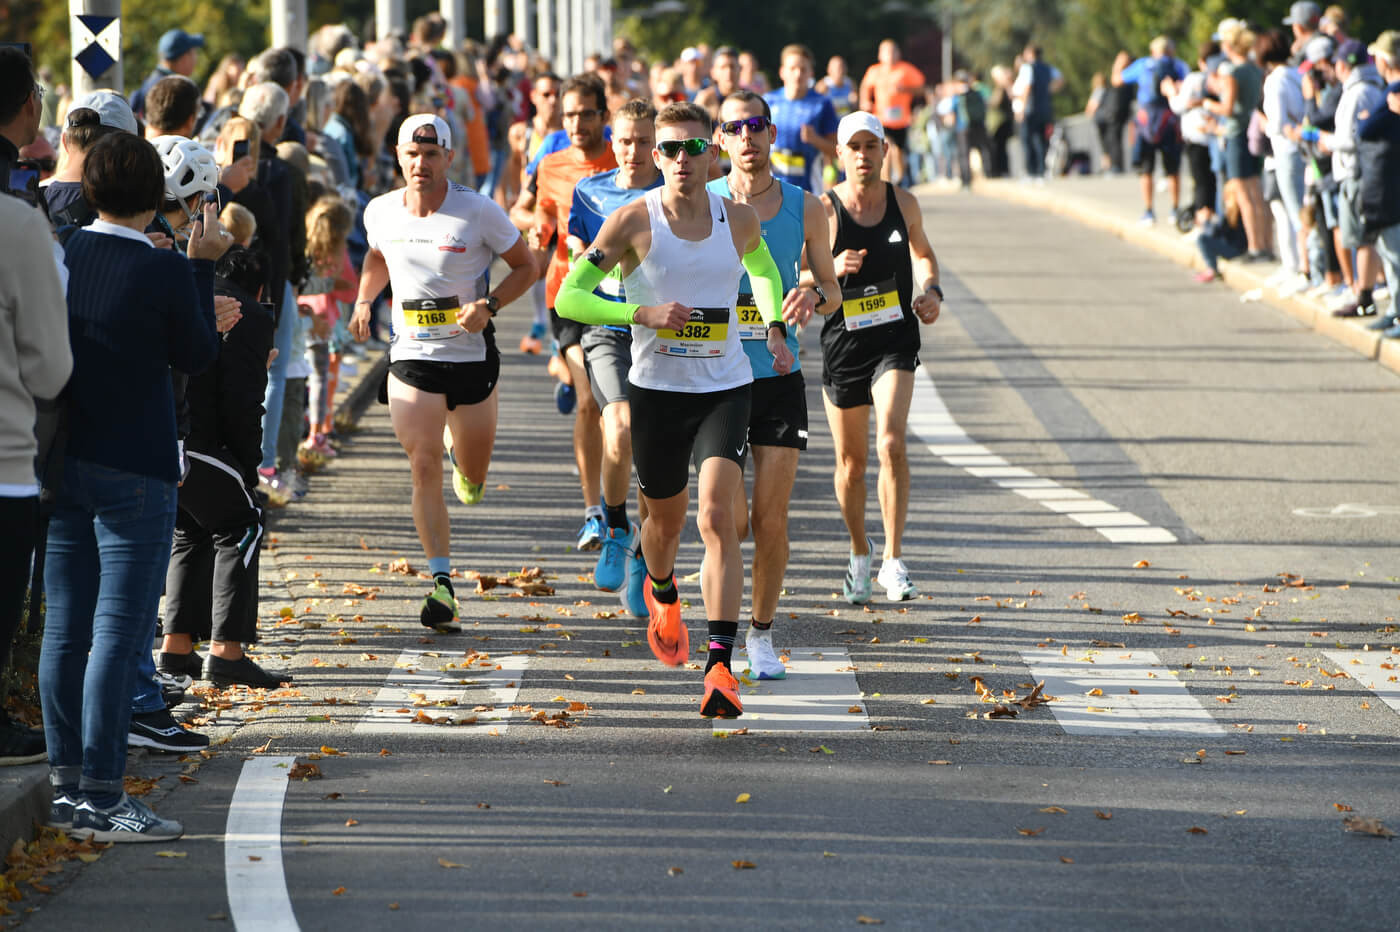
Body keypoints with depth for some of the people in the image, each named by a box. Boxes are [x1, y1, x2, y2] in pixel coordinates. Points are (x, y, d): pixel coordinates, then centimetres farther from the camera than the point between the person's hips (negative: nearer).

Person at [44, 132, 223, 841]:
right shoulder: (162, 272, -15)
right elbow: (198, 354, -2)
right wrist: (200, 265, 5)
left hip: (61, 462, 6)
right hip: (133, 469, -6)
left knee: (65, 630, 13)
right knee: (118, 635, -4)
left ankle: (64, 786, 18)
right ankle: (101, 798, -5)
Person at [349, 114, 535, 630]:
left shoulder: (480, 213, -12)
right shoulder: (380, 213, -1)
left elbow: (526, 266, -2)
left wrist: (488, 305, -17)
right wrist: (363, 301, 4)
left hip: (472, 355, -1)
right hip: (411, 357, 1)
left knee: (474, 473, 13)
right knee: (424, 468, -13)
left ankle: (464, 450, 52)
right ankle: (441, 581, -11)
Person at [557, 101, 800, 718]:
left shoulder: (740, 221, 2)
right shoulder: (632, 221, -7)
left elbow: (762, 266, 27)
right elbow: (569, 297, -8)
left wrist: (775, 328, 12)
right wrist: (644, 312, -20)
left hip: (724, 390, 0)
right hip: (656, 390, 0)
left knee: (717, 518, -17)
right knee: (667, 516, 17)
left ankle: (721, 666, -23)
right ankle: (662, 596, 54)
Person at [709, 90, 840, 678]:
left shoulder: (804, 207, 5)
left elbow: (832, 288, 12)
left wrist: (813, 295, -11)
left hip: (780, 379, 1)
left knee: (770, 520, 0)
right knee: (731, 521, -7)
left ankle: (761, 633, 17)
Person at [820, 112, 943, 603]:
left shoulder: (903, 204, 3)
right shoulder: (823, 211, -6)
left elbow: (923, 253, 23)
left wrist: (931, 289, 4)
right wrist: (832, 270, -24)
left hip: (896, 339, 0)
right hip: (843, 342, 0)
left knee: (891, 443, -19)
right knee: (851, 461, 9)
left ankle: (894, 560, -15)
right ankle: (859, 554, 32)